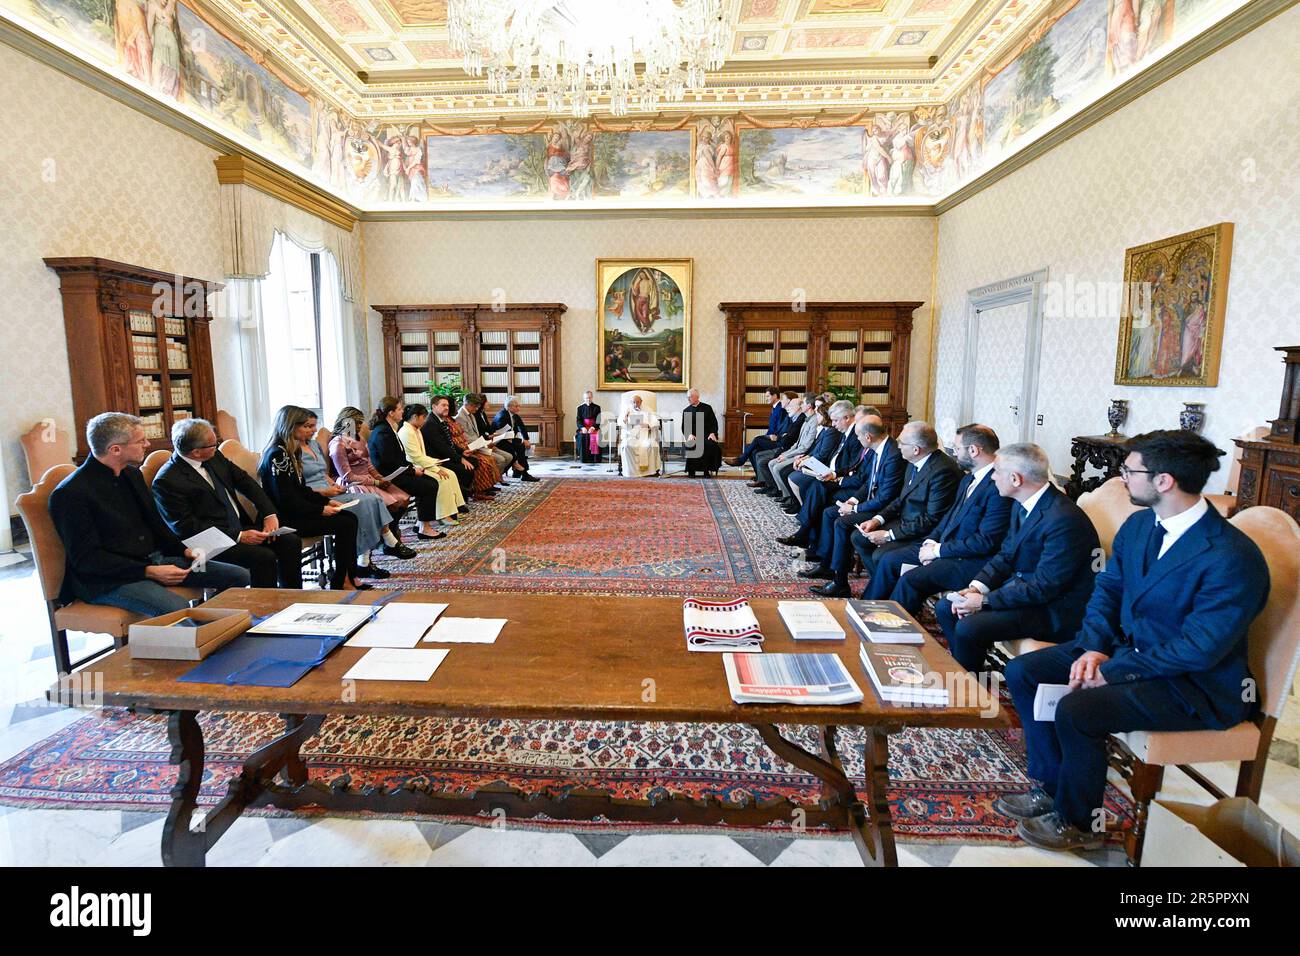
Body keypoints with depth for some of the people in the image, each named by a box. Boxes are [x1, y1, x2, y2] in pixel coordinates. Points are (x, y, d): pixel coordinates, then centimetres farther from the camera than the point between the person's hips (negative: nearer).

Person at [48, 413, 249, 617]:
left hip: (153, 560, 8)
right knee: (177, 608, -36)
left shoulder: (131, 474, 12)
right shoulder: (70, 494, -13)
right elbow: (86, 559, -15)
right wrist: (149, 572, -22)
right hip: (110, 580, -8)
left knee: (238, 576, -3)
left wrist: (184, 551, 4)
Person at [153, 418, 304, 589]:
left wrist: (269, 514, -3)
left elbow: (246, 481, 10)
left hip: (240, 526, 7)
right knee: (264, 557, -27)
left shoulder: (214, 457, 4)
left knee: (291, 541, -8)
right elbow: (187, 528, -17)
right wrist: (238, 536, -21)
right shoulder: (166, 481, -16)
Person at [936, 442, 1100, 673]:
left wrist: (984, 601, -21)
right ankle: (965, 669, 16)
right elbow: (1005, 555, 10)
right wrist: (976, 587, -6)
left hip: (1054, 609, -9)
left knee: (967, 627, -23)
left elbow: (1043, 588, -25)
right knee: (946, 608, 2)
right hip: (1021, 586, 9)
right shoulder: (1022, 505, 2)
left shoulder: (1064, 520, -27)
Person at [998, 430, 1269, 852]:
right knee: (1022, 672, -3)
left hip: (1195, 686, -8)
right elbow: (1107, 589, 7)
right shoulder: (1138, 525, 2)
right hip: (1127, 646, 8)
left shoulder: (1232, 558, -24)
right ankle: (1051, 786, 10)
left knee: (1076, 708, -28)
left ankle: (1077, 821, 0)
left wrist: (1113, 671, -22)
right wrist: (1094, 647, -9)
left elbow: (1199, 650, -25)